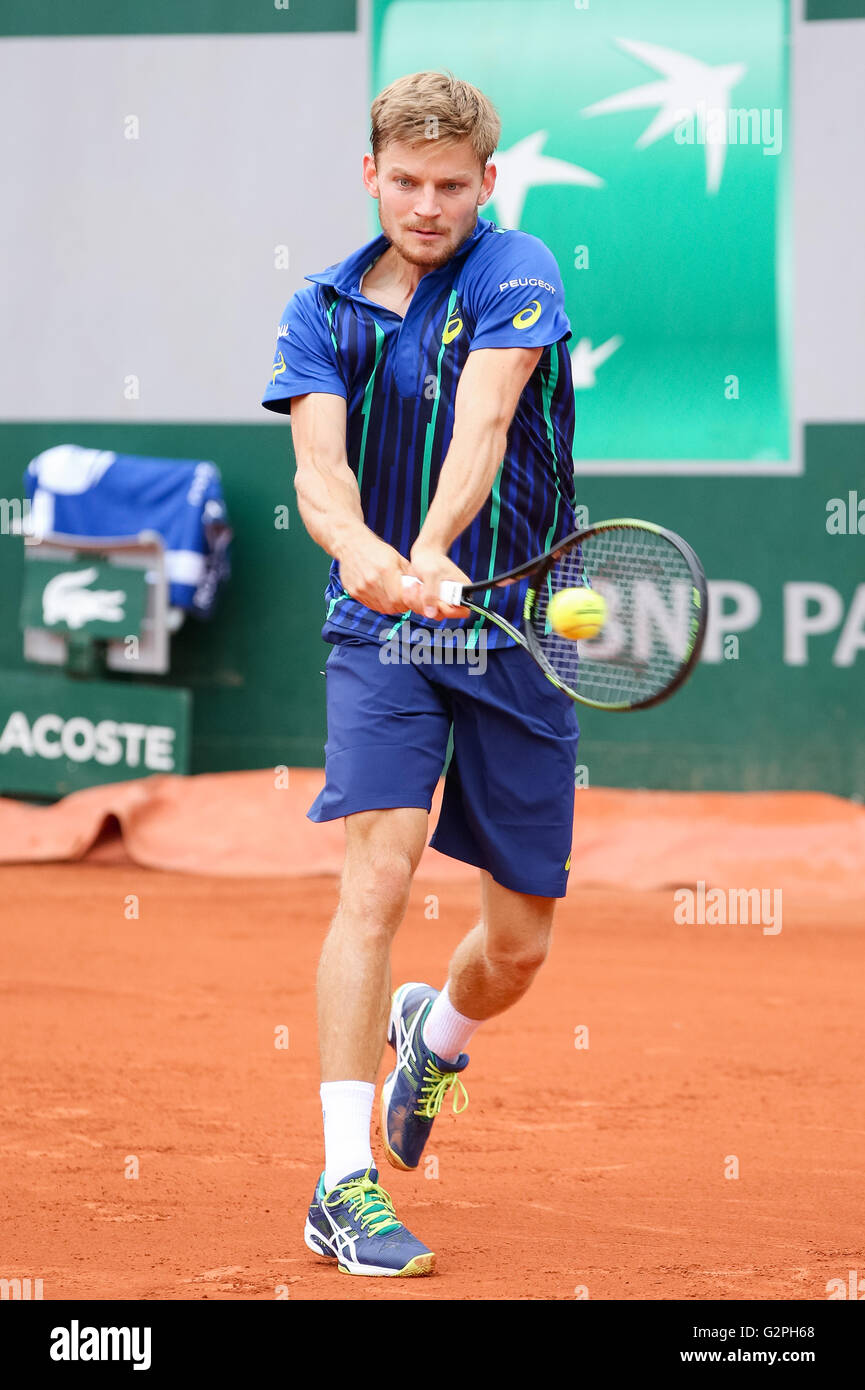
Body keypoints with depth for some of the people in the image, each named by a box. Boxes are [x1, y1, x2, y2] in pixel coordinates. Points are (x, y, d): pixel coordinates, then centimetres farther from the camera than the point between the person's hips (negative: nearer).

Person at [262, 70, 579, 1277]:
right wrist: (358, 547, -36)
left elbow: (482, 422, -25)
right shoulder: (323, 313, 2)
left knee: (520, 940, 7)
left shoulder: (516, 275, -8)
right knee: (379, 874, -19)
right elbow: (318, 466, -12)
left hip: (516, 636, 0)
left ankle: (434, 1034, 43)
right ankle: (345, 1183, -16)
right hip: (380, 633, 0)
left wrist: (434, 552, -42)